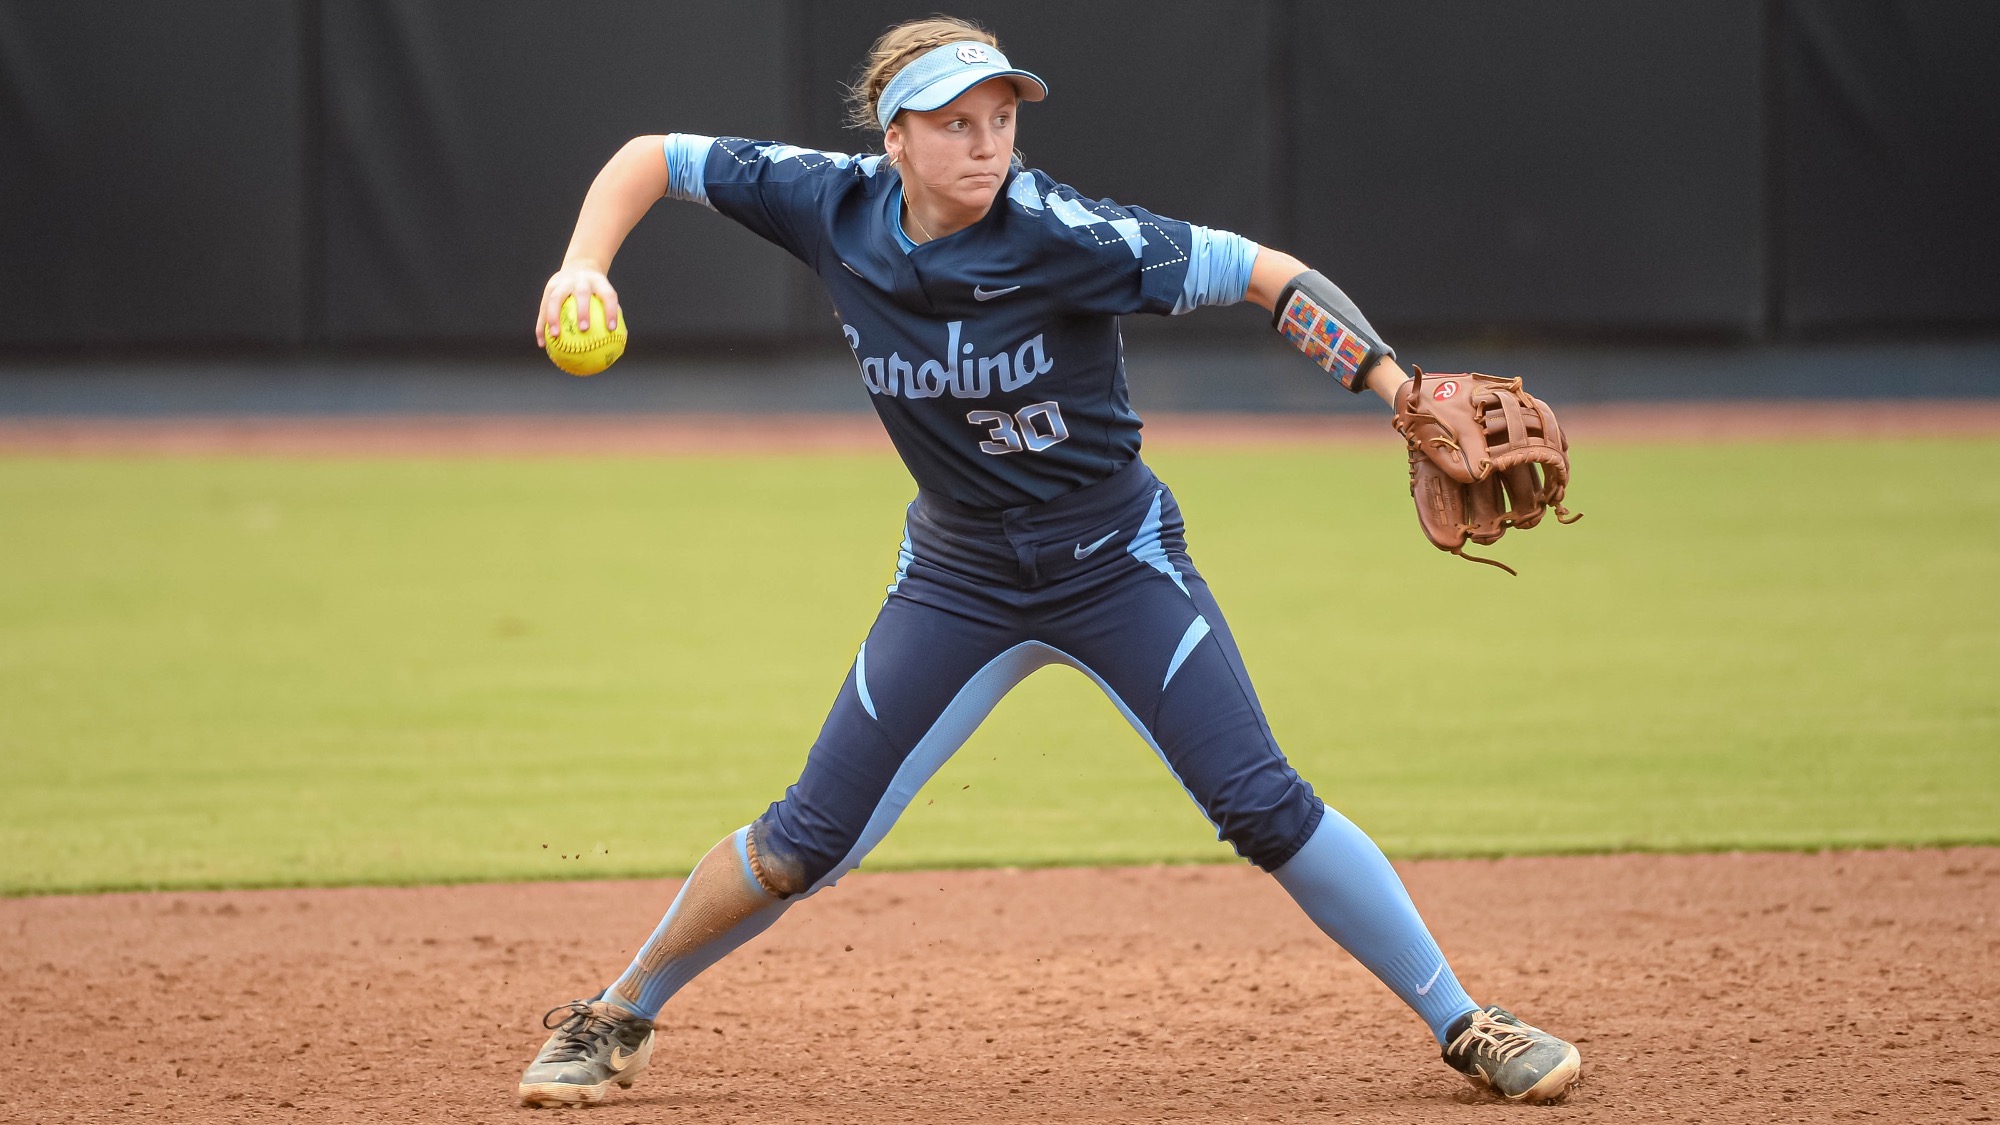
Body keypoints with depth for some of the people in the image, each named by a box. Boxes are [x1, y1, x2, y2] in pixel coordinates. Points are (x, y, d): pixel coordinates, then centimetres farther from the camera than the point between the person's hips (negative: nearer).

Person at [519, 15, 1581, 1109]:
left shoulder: (1058, 234, -24)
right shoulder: (837, 206, -13)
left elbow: (1262, 273, -24)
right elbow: (653, 157, -2)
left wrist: (1408, 398, -34)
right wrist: (583, 268, -20)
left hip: (1117, 560, -3)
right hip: (960, 575, 3)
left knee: (1263, 806, -12)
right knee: (809, 839, 0)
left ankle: (1464, 1026, -1)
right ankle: (614, 1021, 20)